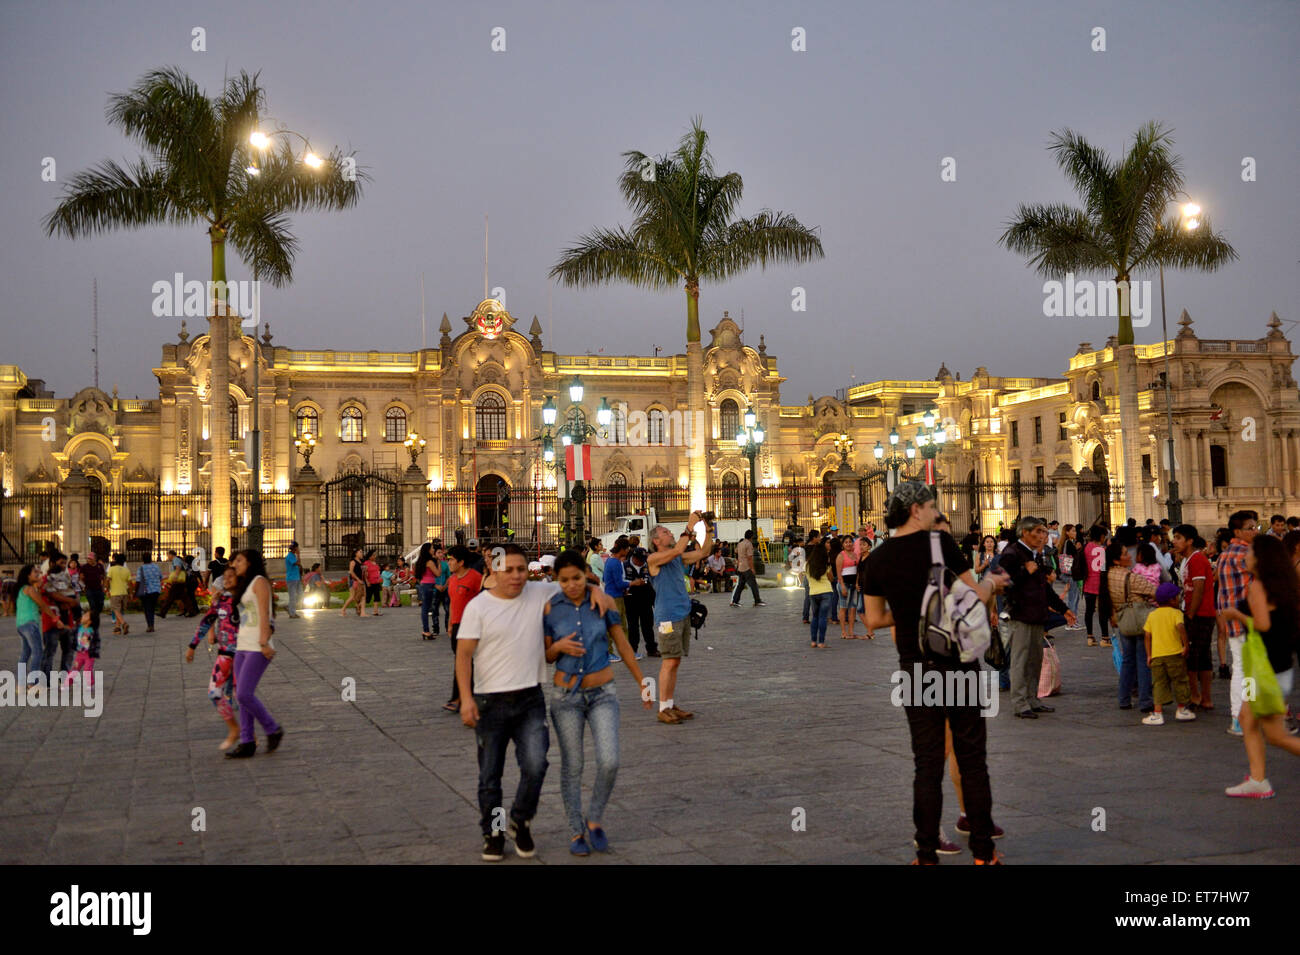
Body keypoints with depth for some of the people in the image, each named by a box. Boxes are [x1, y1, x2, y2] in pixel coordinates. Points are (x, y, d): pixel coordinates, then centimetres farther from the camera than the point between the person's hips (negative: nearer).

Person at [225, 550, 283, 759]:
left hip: (257, 648, -9)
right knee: (242, 695, 5)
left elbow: (264, 614, -14)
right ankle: (247, 743, 7)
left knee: (244, 694, -14)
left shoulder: (259, 581, -6)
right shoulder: (245, 586, 20)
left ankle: (273, 729, 2)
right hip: (243, 647, 9)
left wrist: (263, 643, -21)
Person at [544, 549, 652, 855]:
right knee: (572, 766, 6)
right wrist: (559, 647, -19)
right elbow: (545, 656, 4)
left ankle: (594, 820, 11)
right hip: (566, 695, 0)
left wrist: (642, 683, 10)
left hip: (602, 694, 0)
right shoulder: (551, 609, -5)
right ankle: (576, 830, 23)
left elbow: (622, 645, 5)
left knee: (609, 762, -13)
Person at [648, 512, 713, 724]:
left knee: (675, 663, 10)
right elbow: (677, 550, -23)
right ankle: (663, 709, -3)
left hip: (683, 615, 8)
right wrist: (690, 526, -19)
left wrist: (708, 530, 5)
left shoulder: (679, 558, 15)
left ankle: (671, 705, 16)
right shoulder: (654, 559, -8)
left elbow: (703, 552, 17)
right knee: (669, 662, -8)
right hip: (667, 617, -8)